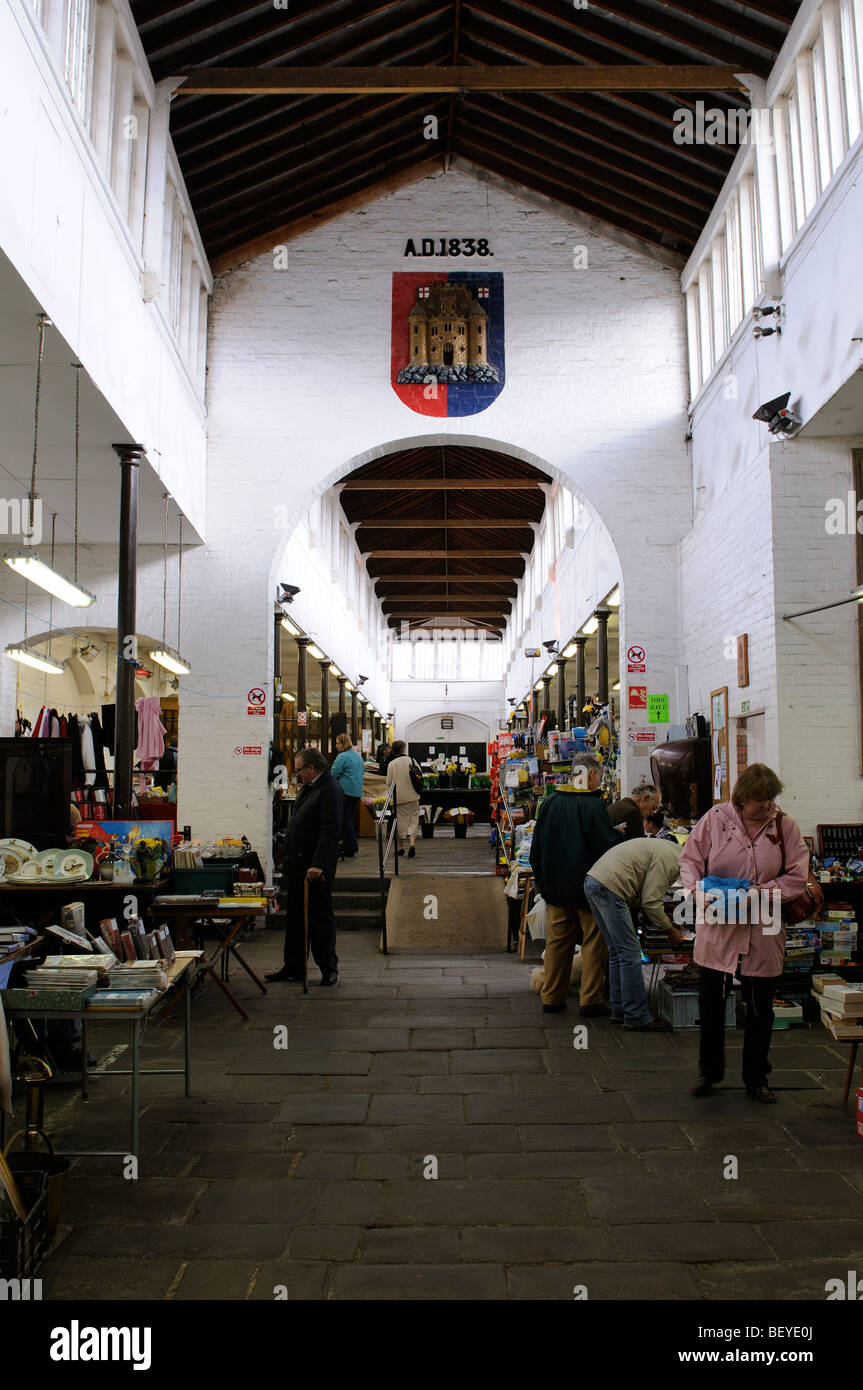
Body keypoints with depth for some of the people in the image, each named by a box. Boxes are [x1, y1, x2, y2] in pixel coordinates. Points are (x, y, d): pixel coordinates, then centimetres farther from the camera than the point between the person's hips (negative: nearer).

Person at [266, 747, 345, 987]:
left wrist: (318, 865, -28)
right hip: (297, 863, 10)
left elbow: (330, 831, -24)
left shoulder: (331, 791, -17)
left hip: (316, 867, -10)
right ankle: (293, 967, 25)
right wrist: (289, 857, 17)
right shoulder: (309, 787, 14)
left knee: (320, 917, -1)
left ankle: (328, 969, 9)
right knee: (295, 916, 15)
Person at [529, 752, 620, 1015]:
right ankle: (590, 1000, 7)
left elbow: (536, 848, 10)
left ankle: (551, 997, 18)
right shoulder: (593, 804, -15)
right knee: (594, 942, 5)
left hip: (556, 887, 6)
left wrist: (543, 882, 18)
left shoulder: (550, 802, 5)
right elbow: (607, 846, -15)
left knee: (557, 942, 13)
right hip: (589, 886, -6)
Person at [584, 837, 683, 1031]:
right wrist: (669, 929, 1)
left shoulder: (668, 848, 20)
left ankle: (619, 1010, 21)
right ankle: (637, 1018, -3)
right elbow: (650, 902, -12)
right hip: (609, 888, -11)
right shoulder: (669, 859, -11)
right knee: (630, 952, -7)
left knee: (617, 951, 15)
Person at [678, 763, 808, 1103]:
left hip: (763, 934, 1)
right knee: (711, 1003, 10)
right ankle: (709, 1071, 29)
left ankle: (756, 1078, 29)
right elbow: (689, 859, 2)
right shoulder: (716, 818, -4)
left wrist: (764, 891, -16)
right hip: (718, 928, -1)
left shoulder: (784, 825, -1)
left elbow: (797, 876, -1)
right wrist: (697, 890, -16)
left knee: (760, 1010, 12)